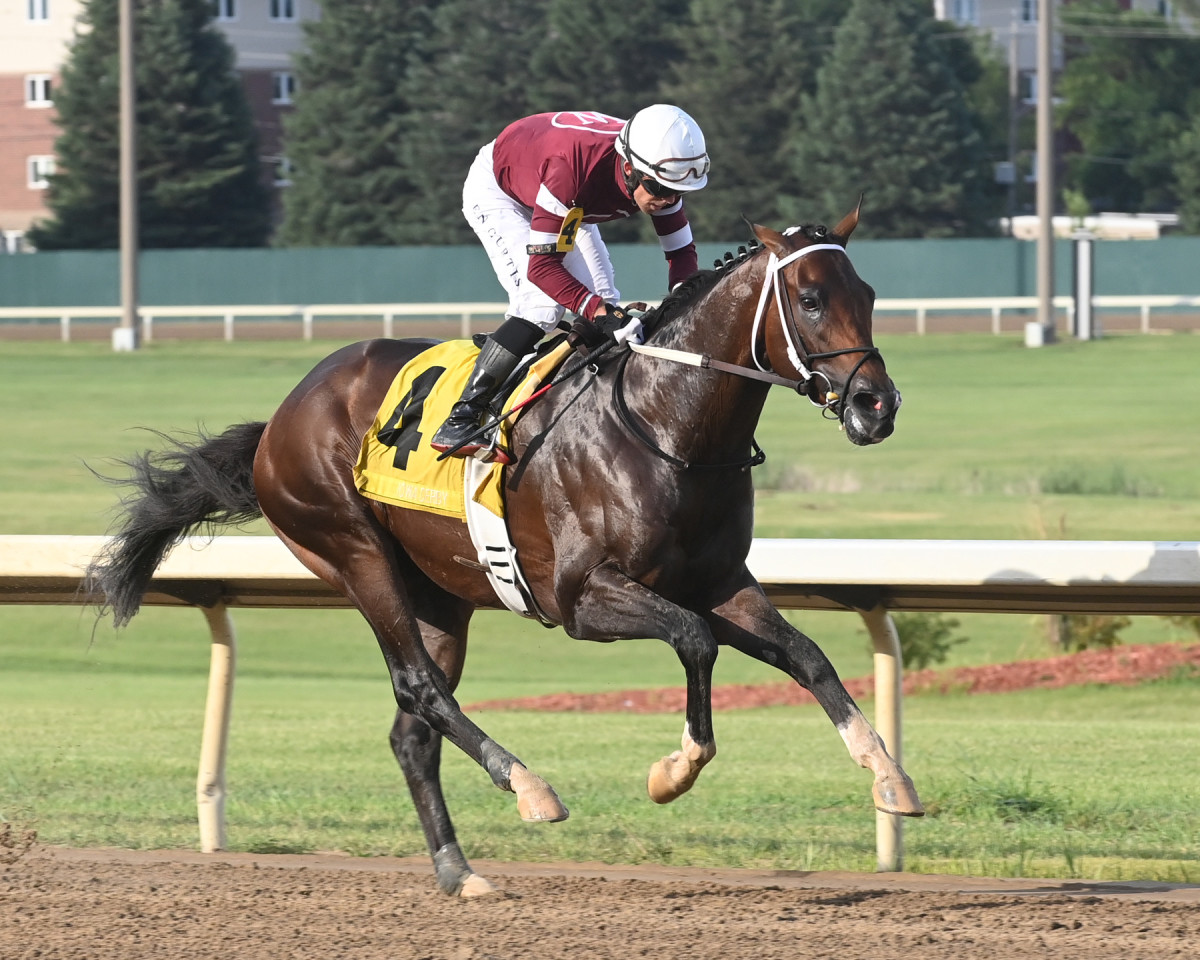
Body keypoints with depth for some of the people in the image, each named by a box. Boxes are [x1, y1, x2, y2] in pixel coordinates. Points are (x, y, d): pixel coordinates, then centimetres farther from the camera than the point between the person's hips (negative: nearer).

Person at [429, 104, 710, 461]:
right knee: (542, 303, -24)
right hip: (497, 191, -7)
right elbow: (541, 265, -43)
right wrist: (599, 312, -53)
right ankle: (459, 423, -22)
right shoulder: (572, 168, -46)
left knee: (604, 302, -6)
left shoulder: (659, 177, -26)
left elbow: (681, 250, -12)